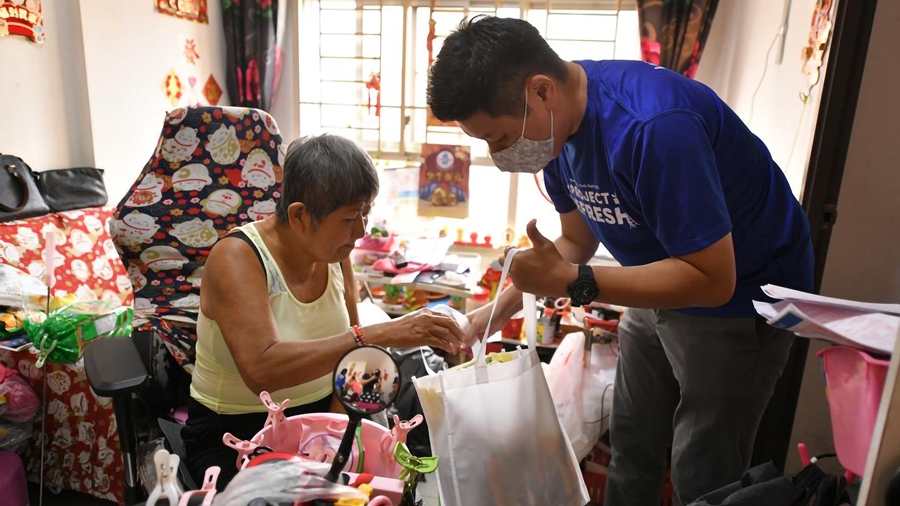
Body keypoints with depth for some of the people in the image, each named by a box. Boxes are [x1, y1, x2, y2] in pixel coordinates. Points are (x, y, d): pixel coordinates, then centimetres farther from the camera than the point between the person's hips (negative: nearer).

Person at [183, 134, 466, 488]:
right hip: (234, 438, -4)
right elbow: (261, 370, -35)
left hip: (321, 420, 5)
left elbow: (347, 347, 5)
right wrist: (379, 336, -40)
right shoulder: (235, 258, -21)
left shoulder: (335, 253, -3)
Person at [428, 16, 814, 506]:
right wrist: (500, 307, -7)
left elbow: (712, 280, -30)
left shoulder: (654, 128, -35)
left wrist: (571, 282, -33)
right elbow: (577, 239, 3)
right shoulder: (556, 123, -9)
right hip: (662, 283, 7)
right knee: (630, 447, 16)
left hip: (741, 296, -7)